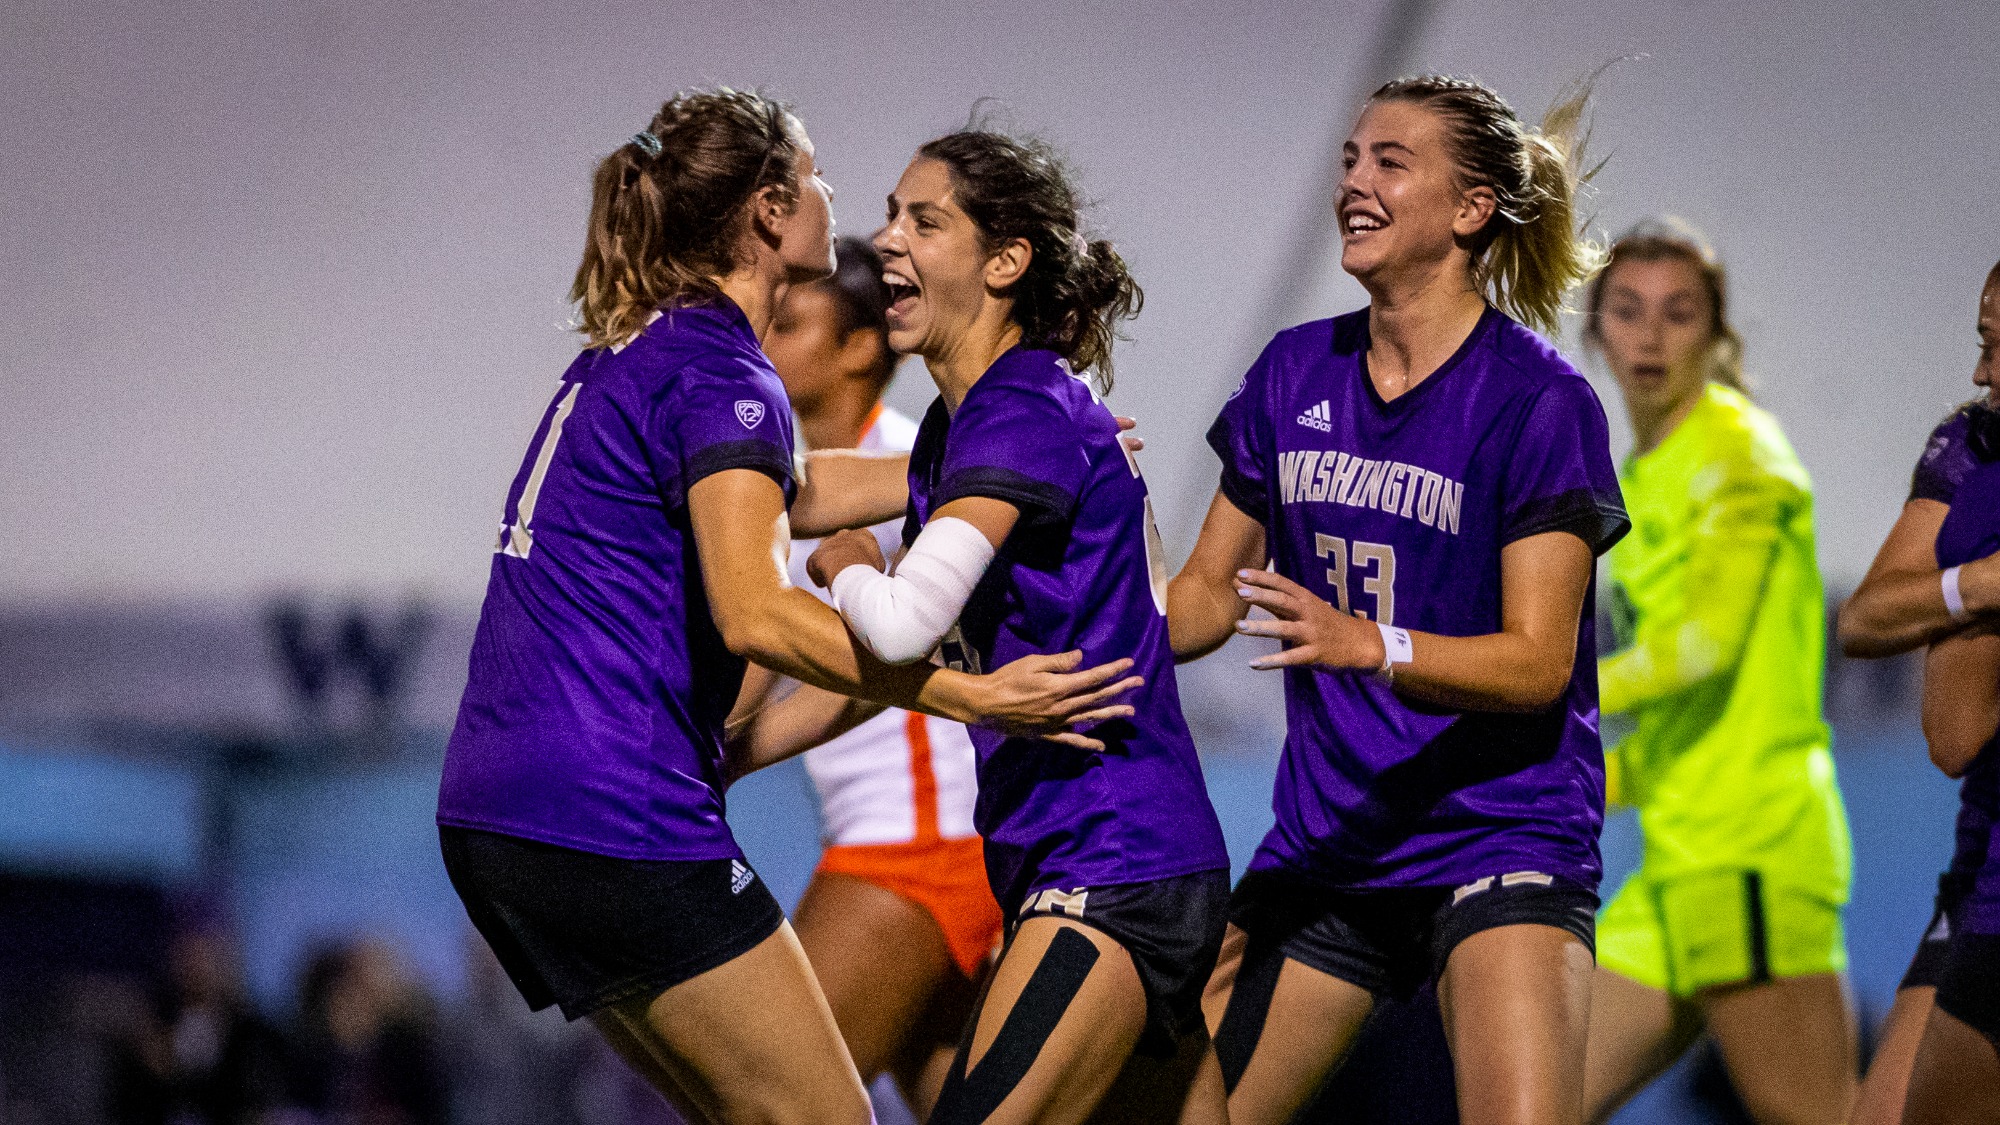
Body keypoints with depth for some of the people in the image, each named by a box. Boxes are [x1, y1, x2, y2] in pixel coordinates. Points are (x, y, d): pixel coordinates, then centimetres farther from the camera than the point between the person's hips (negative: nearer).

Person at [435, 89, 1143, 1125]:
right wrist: (973, 699, -23)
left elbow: (789, 497, 34)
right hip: (613, 827, -10)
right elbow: (755, 612, -24)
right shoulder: (717, 372, -11)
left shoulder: (629, 356, 18)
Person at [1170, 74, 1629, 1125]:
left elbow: (1538, 661, -16)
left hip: (1502, 833, -6)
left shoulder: (1538, 398, -11)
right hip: (1325, 837, 6)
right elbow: (1209, 592, 15)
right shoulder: (1294, 371, 7)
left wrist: (1367, 645, -32)